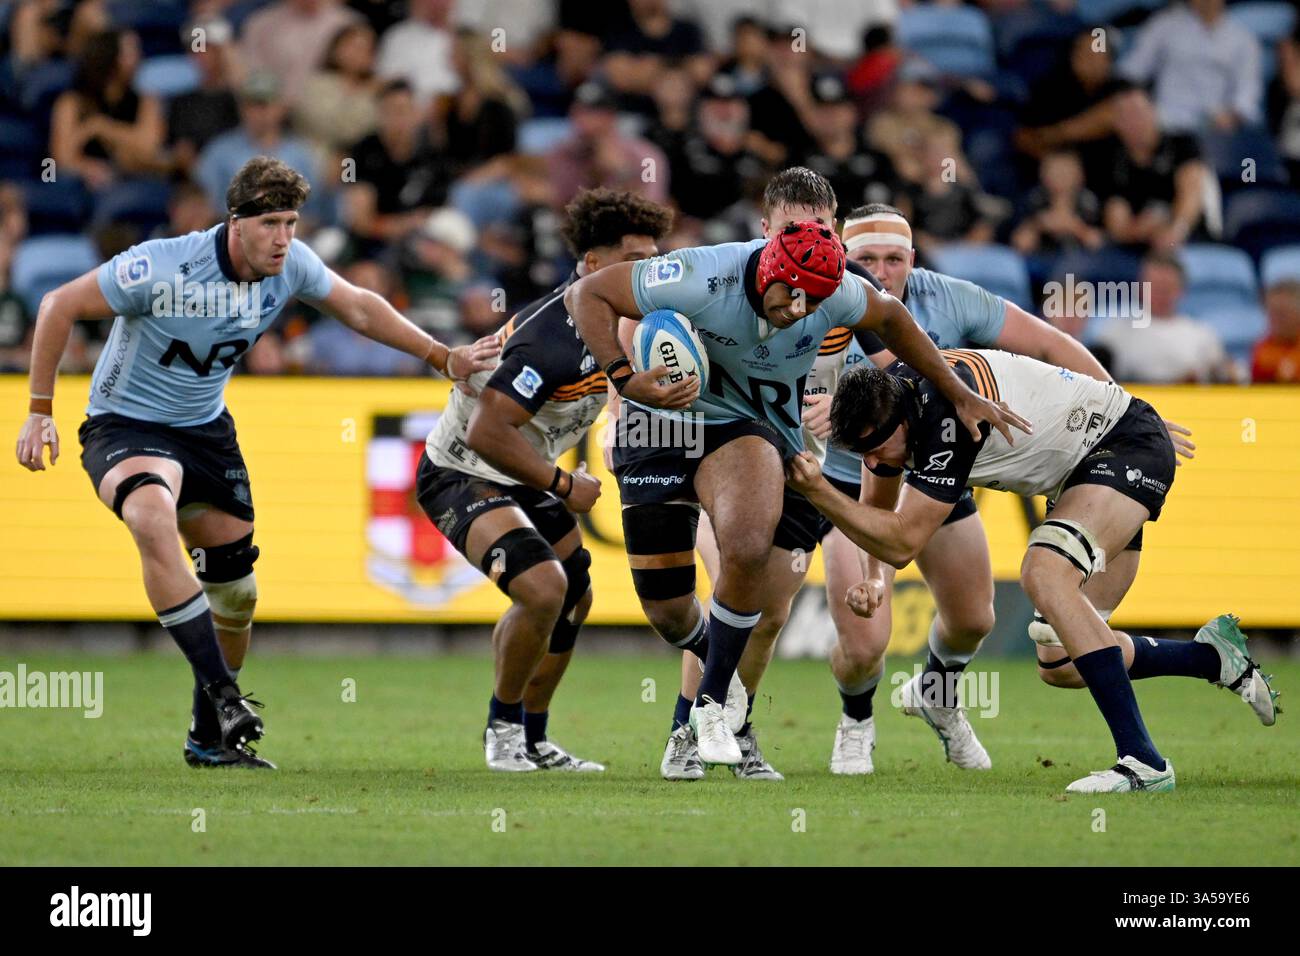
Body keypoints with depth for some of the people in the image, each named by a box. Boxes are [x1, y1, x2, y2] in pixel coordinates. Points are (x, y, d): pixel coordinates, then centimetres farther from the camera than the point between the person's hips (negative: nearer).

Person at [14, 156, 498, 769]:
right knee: (154, 517, -38)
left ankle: (211, 738, 27)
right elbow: (60, 307, -17)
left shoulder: (291, 266, -10)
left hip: (206, 428, 6)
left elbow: (357, 308, 8)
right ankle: (221, 694, -37)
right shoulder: (161, 268, -27)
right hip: (123, 425, -6)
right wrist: (40, 411, -16)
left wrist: (443, 358, 5)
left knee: (235, 590, 7)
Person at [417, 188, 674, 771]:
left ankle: (532, 742, 32)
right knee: (543, 587, -27)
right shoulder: (554, 340, -32)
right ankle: (503, 728, -6)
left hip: (521, 476, 11)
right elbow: (487, 432, -35)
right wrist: (563, 485, -25)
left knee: (574, 598, 18)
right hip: (462, 476, -11)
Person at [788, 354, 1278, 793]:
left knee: (1045, 572, -34)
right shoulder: (882, 397, -9)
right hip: (1079, 472, 9)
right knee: (1059, 664, 2)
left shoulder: (949, 412, -35)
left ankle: (1142, 760, -35)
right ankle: (1213, 656, 23)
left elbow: (903, 543, -32)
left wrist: (818, 492, -34)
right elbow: (878, 507, 7)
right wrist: (865, 580, -10)